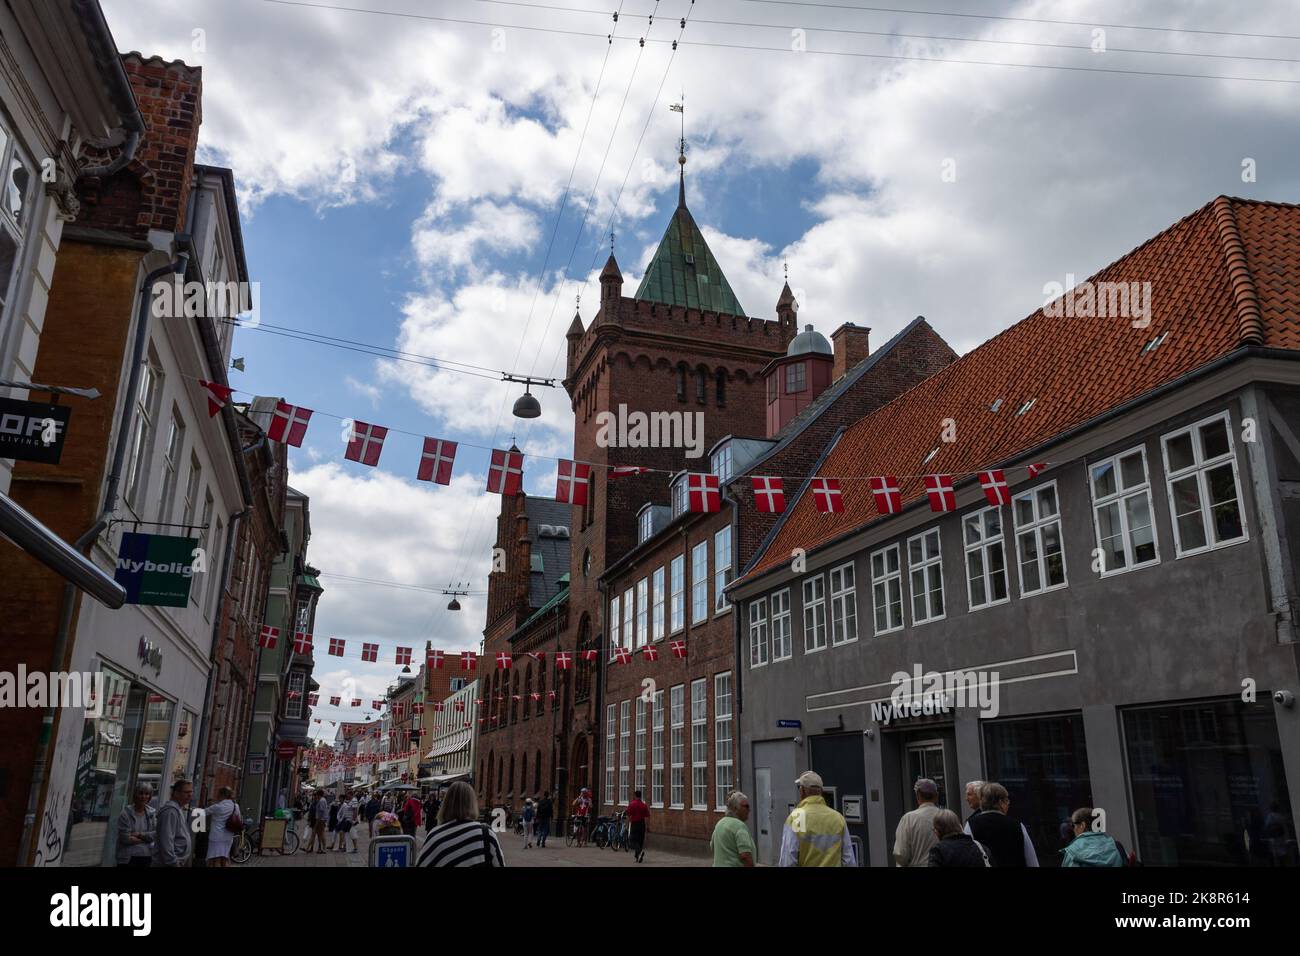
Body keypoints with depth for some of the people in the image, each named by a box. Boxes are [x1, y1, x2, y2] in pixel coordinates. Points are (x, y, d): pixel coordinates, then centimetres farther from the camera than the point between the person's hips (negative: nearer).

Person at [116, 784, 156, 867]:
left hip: (147, 858, 3)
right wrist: (146, 838, -7)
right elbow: (125, 838, -12)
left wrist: (139, 834, -13)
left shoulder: (153, 813, 7)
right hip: (128, 858, -3)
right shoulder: (126, 813, -5)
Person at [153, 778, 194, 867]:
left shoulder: (180, 809, 16)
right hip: (170, 863, -10)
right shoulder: (170, 810, -15)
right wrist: (174, 863, -22)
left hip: (180, 862, 10)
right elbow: (166, 841, -21)